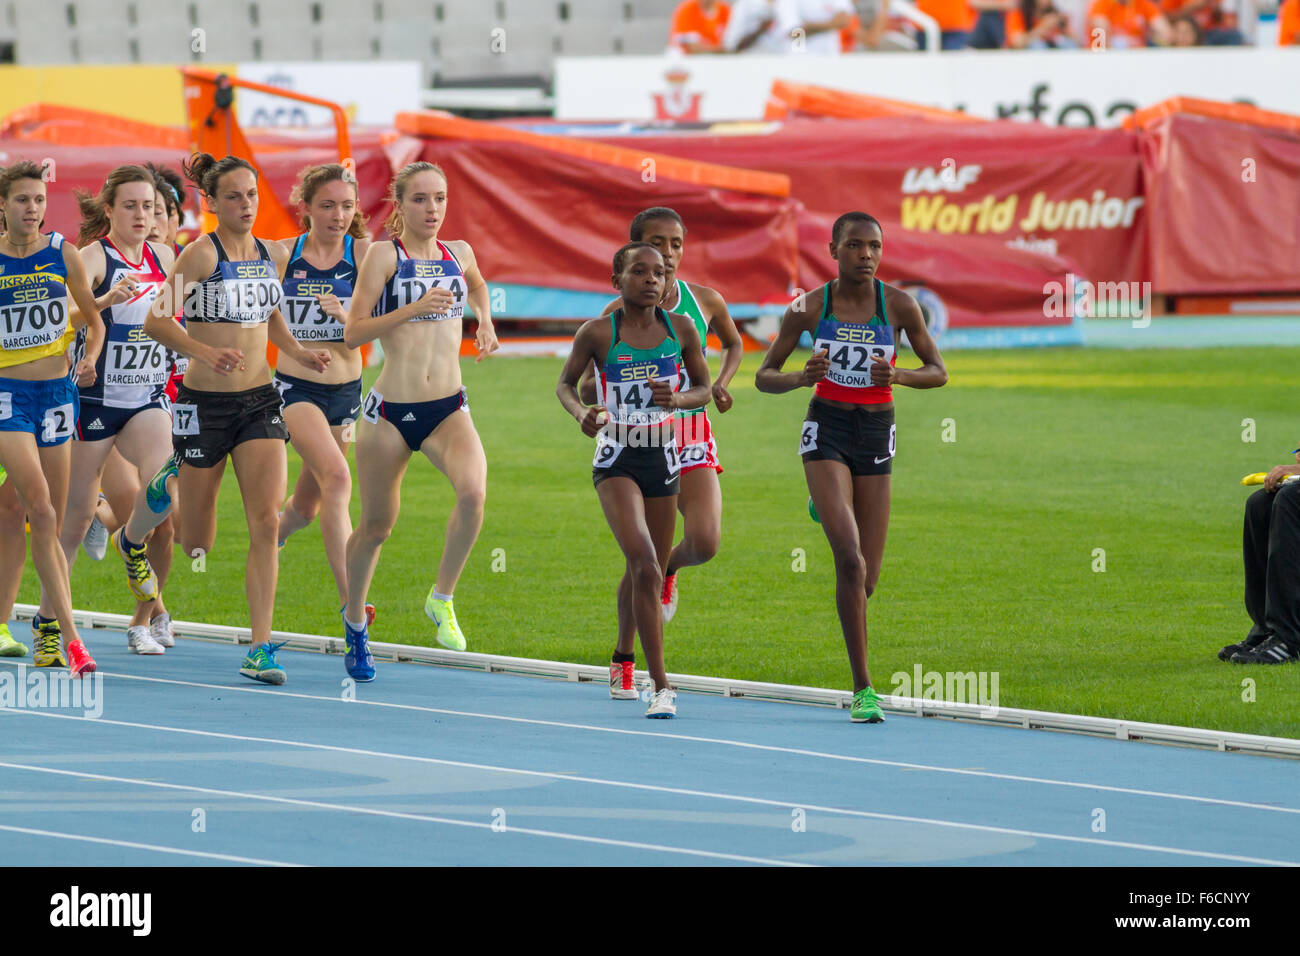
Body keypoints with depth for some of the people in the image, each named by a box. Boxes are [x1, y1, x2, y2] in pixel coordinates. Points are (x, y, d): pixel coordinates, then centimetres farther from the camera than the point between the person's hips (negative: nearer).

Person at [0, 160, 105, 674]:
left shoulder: (62, 254, 1)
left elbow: (93, 318, 12)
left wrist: (89, 358, -6)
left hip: (56, 390, 3)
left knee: (50, 520, 7)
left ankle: (48, 622, 24)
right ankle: (68, 634, -19)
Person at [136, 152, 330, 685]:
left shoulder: (273, 256, 7)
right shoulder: (201, 253, -11)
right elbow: (156, 321, -16)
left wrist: (298, 353, 7)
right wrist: (206, 352, -30)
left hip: (259, 401, 4)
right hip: (204, 402, -4)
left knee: (266, 522, -13)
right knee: (197, 546, 7)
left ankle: (260, 649, -12)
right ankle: (167, 490, 43)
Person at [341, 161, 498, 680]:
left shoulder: (459, 253, 8)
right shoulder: (384, 255, -5)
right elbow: (353, 333, -11)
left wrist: (485, 322, 18)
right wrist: (414, 308, -20)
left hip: (448, 408, 3)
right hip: (391, 410, -3)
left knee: (473, 492, -26)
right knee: (377, 525, 8)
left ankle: (442, 599, -6)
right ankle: (355, 623, 33)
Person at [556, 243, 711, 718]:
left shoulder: (680, 327, -1)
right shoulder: (597, 332, -8)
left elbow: (703, 388, 9)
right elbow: (565, 382, 6)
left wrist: (677, 398, -13)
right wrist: (580, 411, -15)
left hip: (662, 459, 4)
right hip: (616, 460, -4)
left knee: (645, 571, 15)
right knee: (645, 567, -21)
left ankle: (623, 656, 44)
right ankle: (661, 686, -21)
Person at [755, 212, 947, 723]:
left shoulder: (899, 305, -2)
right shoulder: (808, 308, -4)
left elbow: (938, 372, 5)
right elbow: (764, 376, 4)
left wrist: (897, 374, -16)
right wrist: (801, 377, -18)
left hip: (877, 432, 2)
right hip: (827, 431, -2)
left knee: (866, 578, 3)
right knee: (850, 559, -21)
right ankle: (862, 688, -16)